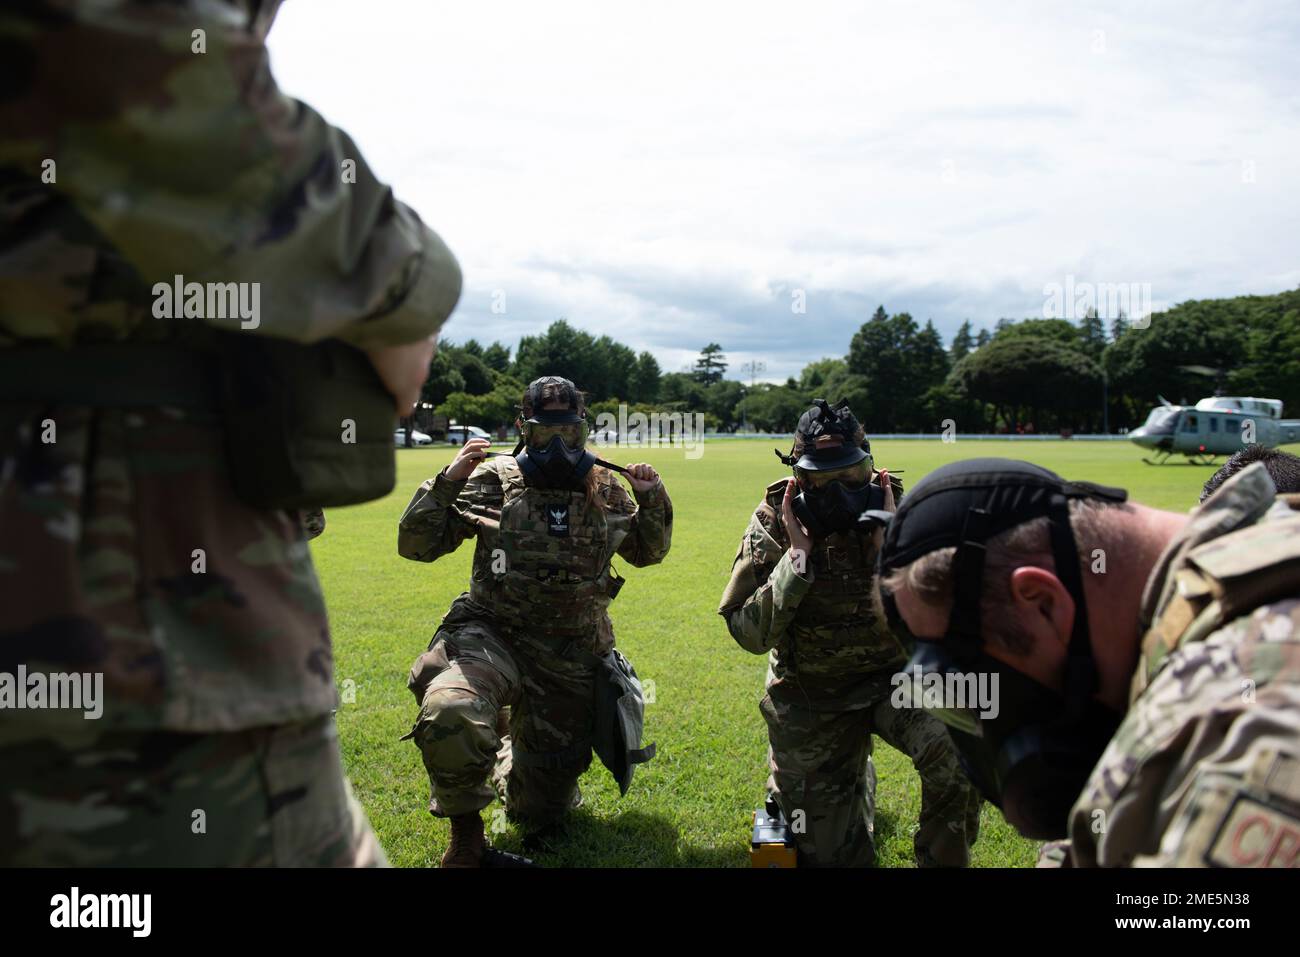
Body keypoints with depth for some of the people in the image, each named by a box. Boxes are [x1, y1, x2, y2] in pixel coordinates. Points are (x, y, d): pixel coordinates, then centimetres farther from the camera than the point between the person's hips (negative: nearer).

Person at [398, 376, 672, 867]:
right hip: (491, 635, -2)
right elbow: (416, 546, -5)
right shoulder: (494, 480, -5)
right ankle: (465, 832, -9)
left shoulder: (604, 488, 3)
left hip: (571, 656, 3)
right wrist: (447, 482, -19)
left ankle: (514, 744, 48)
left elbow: (647, 551, 17)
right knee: (449, 716, -39)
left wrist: (652, 500, -1)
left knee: (539, 815, 12)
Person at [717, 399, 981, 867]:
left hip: (891, 676, 0)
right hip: (810, 697, 1)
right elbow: (749, 634, -17)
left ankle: (941, 859, -6)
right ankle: (860, 780, 43)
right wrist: (798, 555, -24)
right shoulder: (773, 522, -12)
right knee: (831, 856, 9)